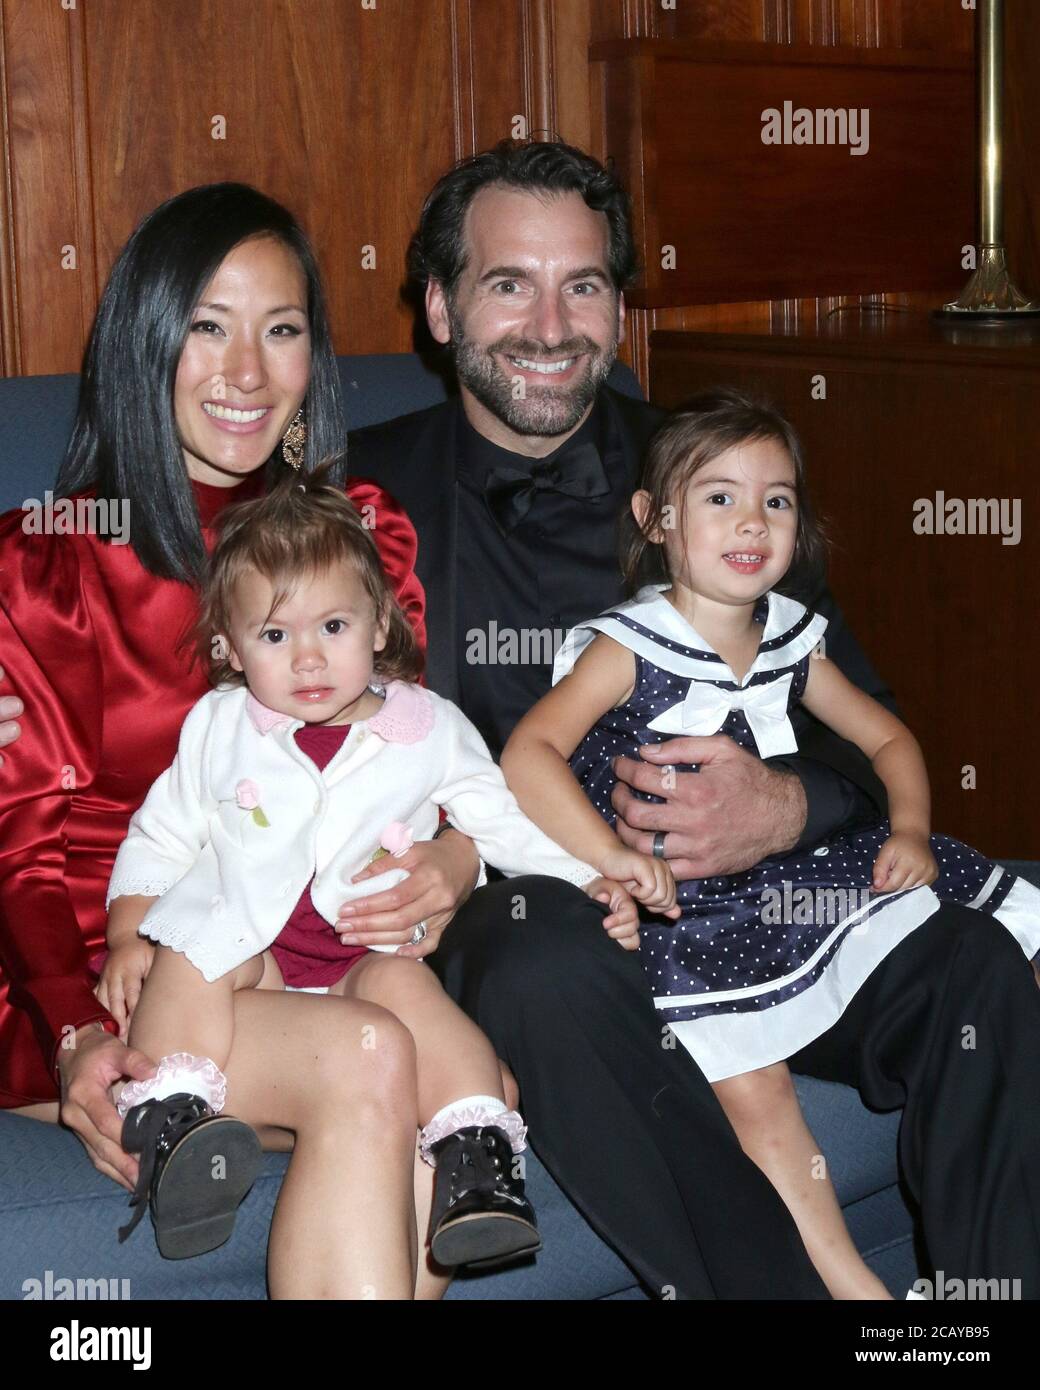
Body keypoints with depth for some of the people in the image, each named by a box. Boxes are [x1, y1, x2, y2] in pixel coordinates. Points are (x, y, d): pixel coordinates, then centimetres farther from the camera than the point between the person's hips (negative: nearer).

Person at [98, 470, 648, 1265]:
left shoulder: (432, 730, 9)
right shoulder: (218, 728, 11)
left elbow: (510, 824, 14)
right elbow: (159, 840, 15)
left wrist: (593, 885, 1)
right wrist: (128, 938, 0)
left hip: (373, 952, -1)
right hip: (246, 941, 1)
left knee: (401, 986, -32)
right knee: (189, 959, -29)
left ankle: (477, 1162, -37)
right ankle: (173, 1129, -35)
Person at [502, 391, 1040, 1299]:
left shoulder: (791, 644, 10)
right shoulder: (625, 647, -8)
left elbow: (886, 738, 20)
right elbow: (528, 754, -21)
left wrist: (909, 829, 1)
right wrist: (613, 856, -30)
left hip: (786, 873, 6)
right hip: (677, 909, -6)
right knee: (752, 1092, -26)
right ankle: (852, 1282, -14)